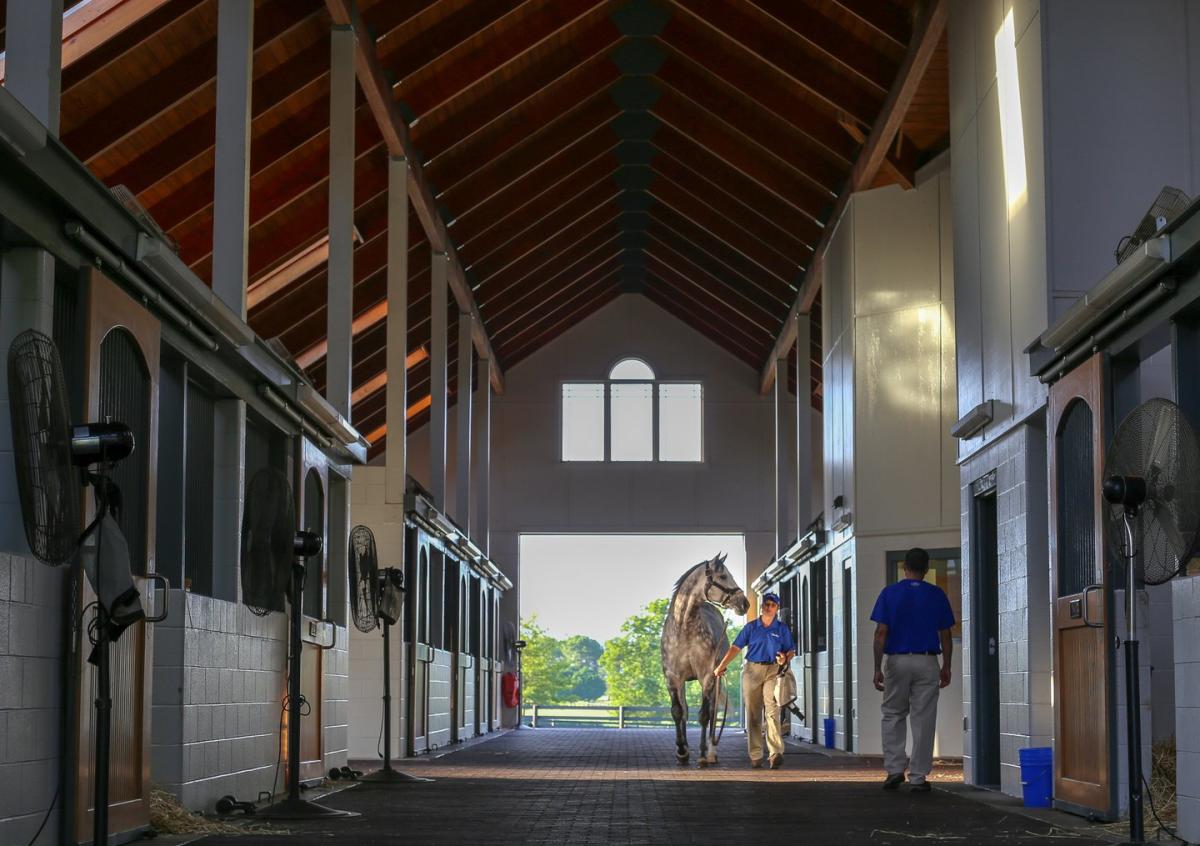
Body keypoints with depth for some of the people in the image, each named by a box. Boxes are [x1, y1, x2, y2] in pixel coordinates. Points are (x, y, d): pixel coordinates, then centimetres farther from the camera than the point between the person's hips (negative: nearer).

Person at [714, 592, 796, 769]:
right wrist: (721, 666, 0)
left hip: (773, 671, -2)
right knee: (753, 714, 2)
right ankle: (755, 756, 7)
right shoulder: (750, 627, 9)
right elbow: (735, 648, 7)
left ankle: (776, 753, -28)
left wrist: (785, 659, -14)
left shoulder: (782, 628, 8)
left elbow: (791, 651, 9)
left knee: (772, 711, -18)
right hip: (752, 670, 2)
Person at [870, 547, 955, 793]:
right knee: (923, 719, 4)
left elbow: (881, 633, -6)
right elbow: (945, 635, 2)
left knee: (893, 716, 14)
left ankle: (895, 769, 4)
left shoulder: (889, 593, -1)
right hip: (927, 662, 0)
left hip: (896, 661, 0)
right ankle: (918, 777, 4)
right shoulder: (937, 595, 1)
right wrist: (946, 667, 12)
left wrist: (878, 668, -4)